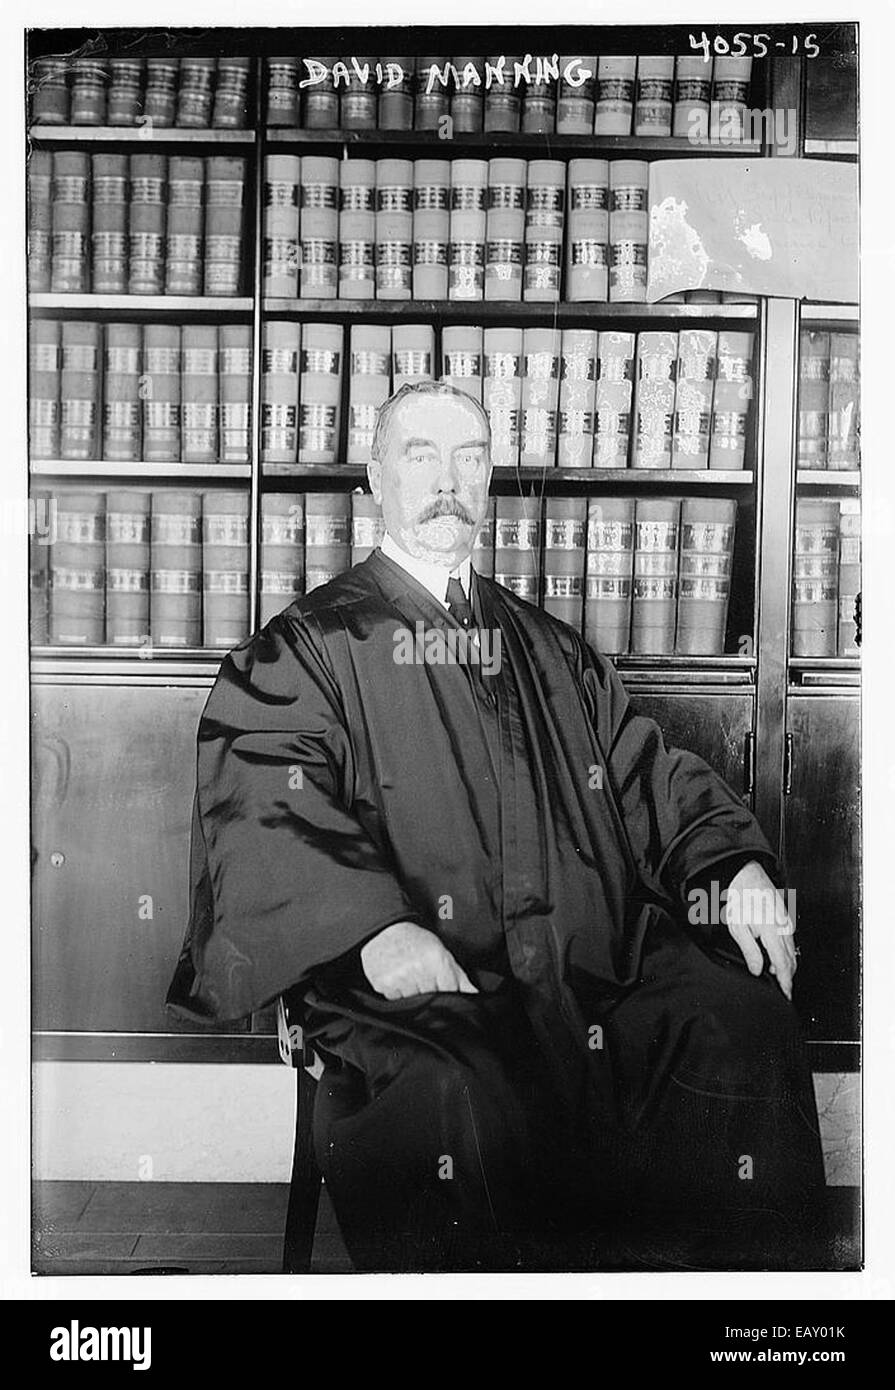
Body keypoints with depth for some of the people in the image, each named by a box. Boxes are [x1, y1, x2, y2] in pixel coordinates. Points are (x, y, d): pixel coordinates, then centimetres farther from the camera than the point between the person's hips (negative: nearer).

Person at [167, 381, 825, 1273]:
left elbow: (647, 775, 20)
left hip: (600, 965, 5)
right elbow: (264, 813, -6)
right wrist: (373, 924, -24)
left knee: (745, 1020, -19)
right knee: (447, 1090, -35)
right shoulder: (306, 648, 9)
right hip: (417, 985, -4)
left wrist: (736, 862, -1)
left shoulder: (551, 653, 25)